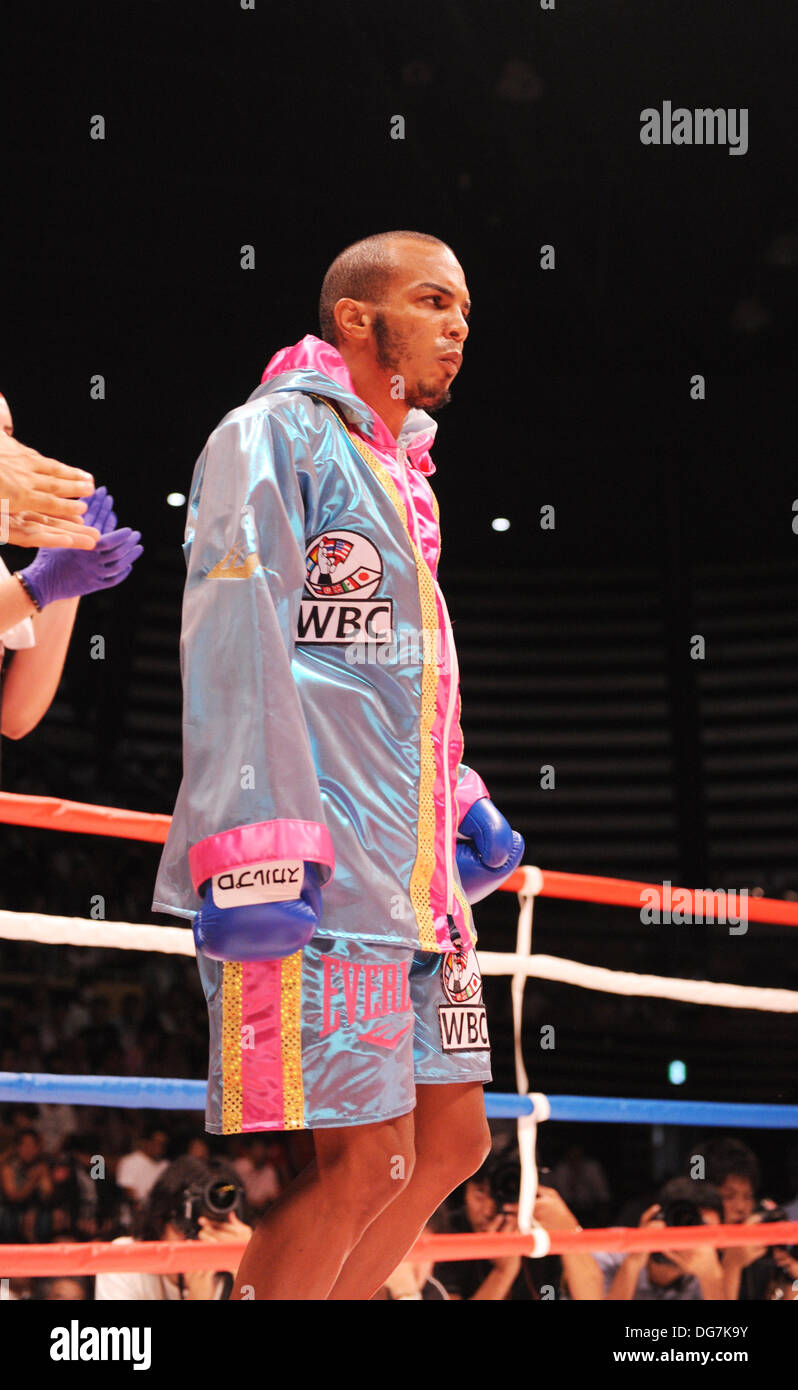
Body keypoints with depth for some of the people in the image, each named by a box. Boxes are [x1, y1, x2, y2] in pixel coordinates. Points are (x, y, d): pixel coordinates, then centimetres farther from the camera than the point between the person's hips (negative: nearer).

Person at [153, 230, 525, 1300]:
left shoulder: (396, 472, 23)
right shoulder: (276, 434, -5)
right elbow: (233, 643, -15)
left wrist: (462, 805, 21)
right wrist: (255, 853, -23)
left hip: (414, 876, 10)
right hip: (320, 883, -10)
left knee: (450, 1141, 11)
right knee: (362, 1162, -12)